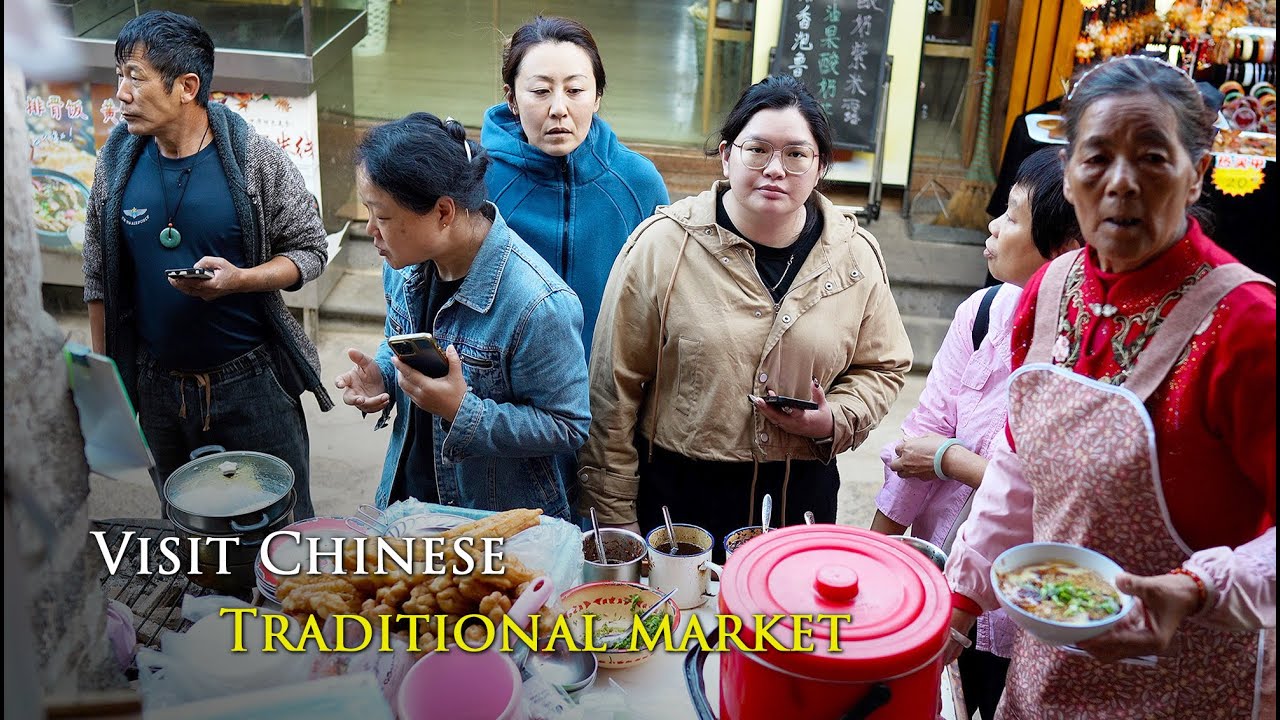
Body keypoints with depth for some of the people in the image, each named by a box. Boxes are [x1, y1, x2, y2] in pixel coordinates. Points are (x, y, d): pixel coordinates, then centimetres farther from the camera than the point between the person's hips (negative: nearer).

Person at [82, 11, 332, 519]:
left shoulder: (255, 159, -12)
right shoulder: (118, 161, -2)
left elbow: (309, 251, -5)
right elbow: (99, 280, 6)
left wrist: (239, 279, -23)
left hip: (252, 381, -3)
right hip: (158, 388, 3)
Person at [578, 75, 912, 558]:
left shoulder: (856, 255, 0)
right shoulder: (661, 244, -10)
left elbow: (883, 367, 13)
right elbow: (616, 384, -6)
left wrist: (836, 419, -9)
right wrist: (613, 516, -5)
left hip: (802, 497, 3)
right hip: (676, 495, -2)